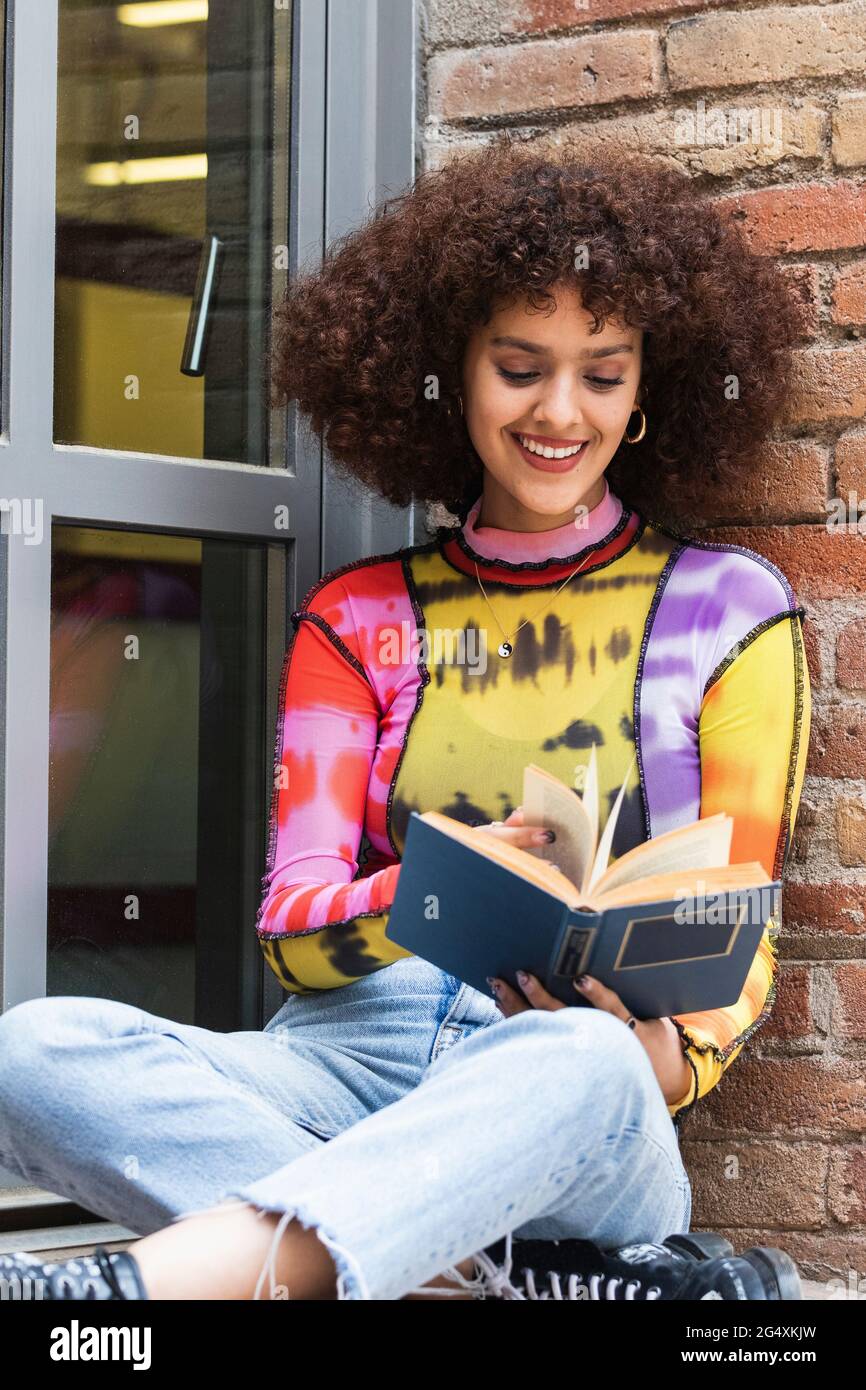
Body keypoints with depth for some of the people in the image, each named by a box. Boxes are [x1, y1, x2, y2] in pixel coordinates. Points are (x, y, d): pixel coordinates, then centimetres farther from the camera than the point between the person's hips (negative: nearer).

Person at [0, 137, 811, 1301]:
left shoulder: (727, 610, 13)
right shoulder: (360, 619, 18)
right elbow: (290, 928, 7)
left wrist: (669, 1059, -17)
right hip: (356, 1056, 3)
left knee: (584, 1067, -41)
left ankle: (140, 1284, -53)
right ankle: (507, 1269, -36)